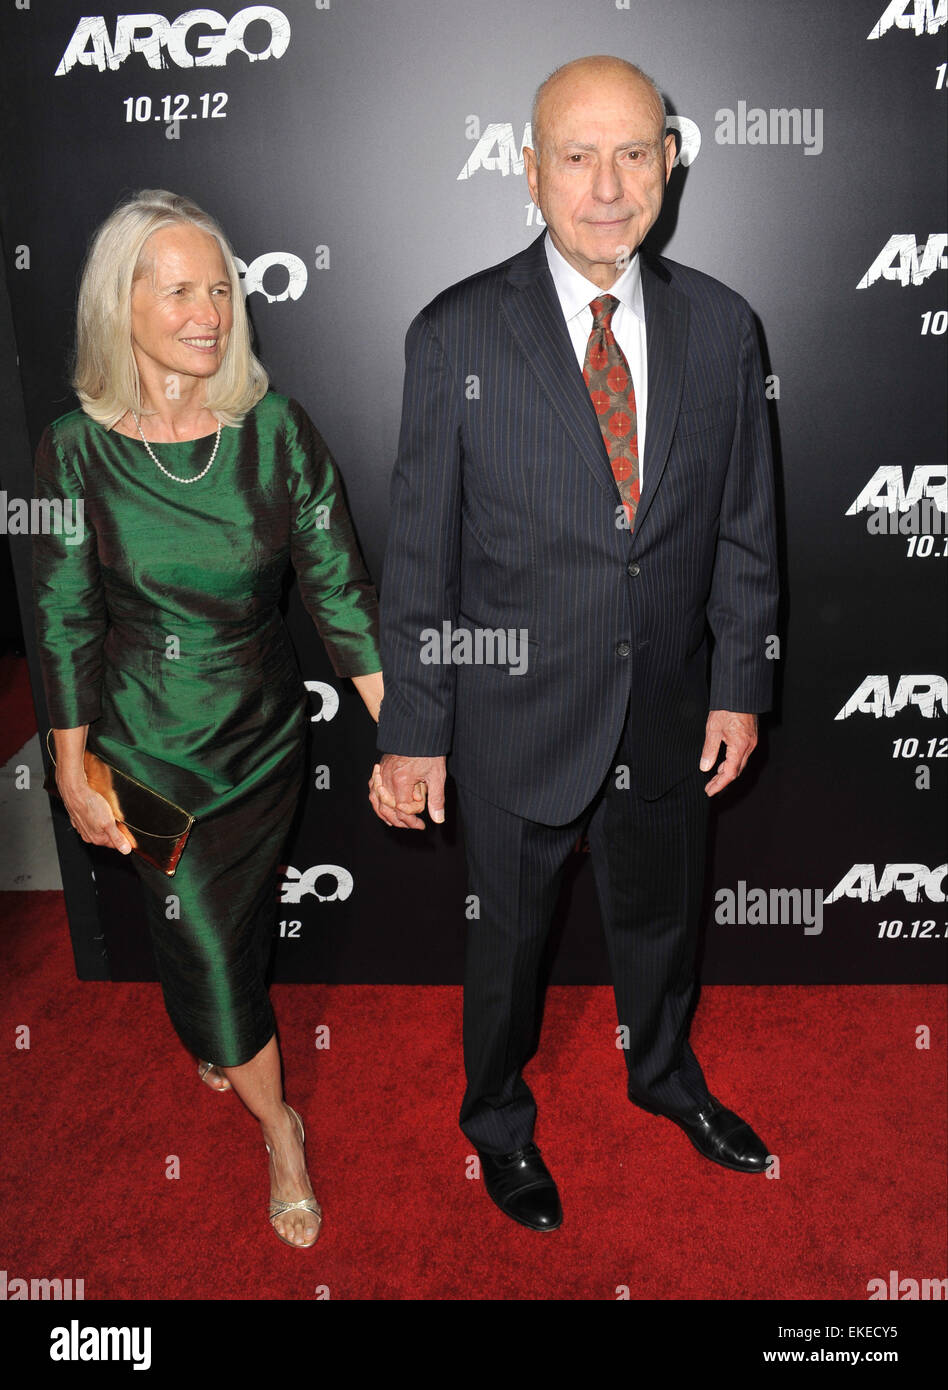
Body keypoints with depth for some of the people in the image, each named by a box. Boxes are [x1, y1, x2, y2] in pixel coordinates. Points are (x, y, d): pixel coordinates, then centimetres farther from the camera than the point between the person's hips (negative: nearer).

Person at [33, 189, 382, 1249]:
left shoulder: (278, 431, -11)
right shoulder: (76, 449, -13)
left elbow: (337, 587, -8)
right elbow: (64, 622, -6)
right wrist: (73, 770, -2)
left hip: (265, 731, 2)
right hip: (144, 744, -1)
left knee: (241, 921, 19)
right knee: (200, 938, 5)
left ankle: (216, 1042, 55)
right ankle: (278, 1129, 31)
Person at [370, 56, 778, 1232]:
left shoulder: (719, 325, -1)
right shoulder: (456, 335, -11)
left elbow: (743, 521, 4)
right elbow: (420, 549, -9)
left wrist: (739, 684, 1)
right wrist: (411, 730, -9)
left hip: (670, 706, 3)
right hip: (520, 710, -3)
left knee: (661, 914, 24)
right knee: (510, 932, 17)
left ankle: (664, 1074, 55)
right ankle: (499, 1119, 46)